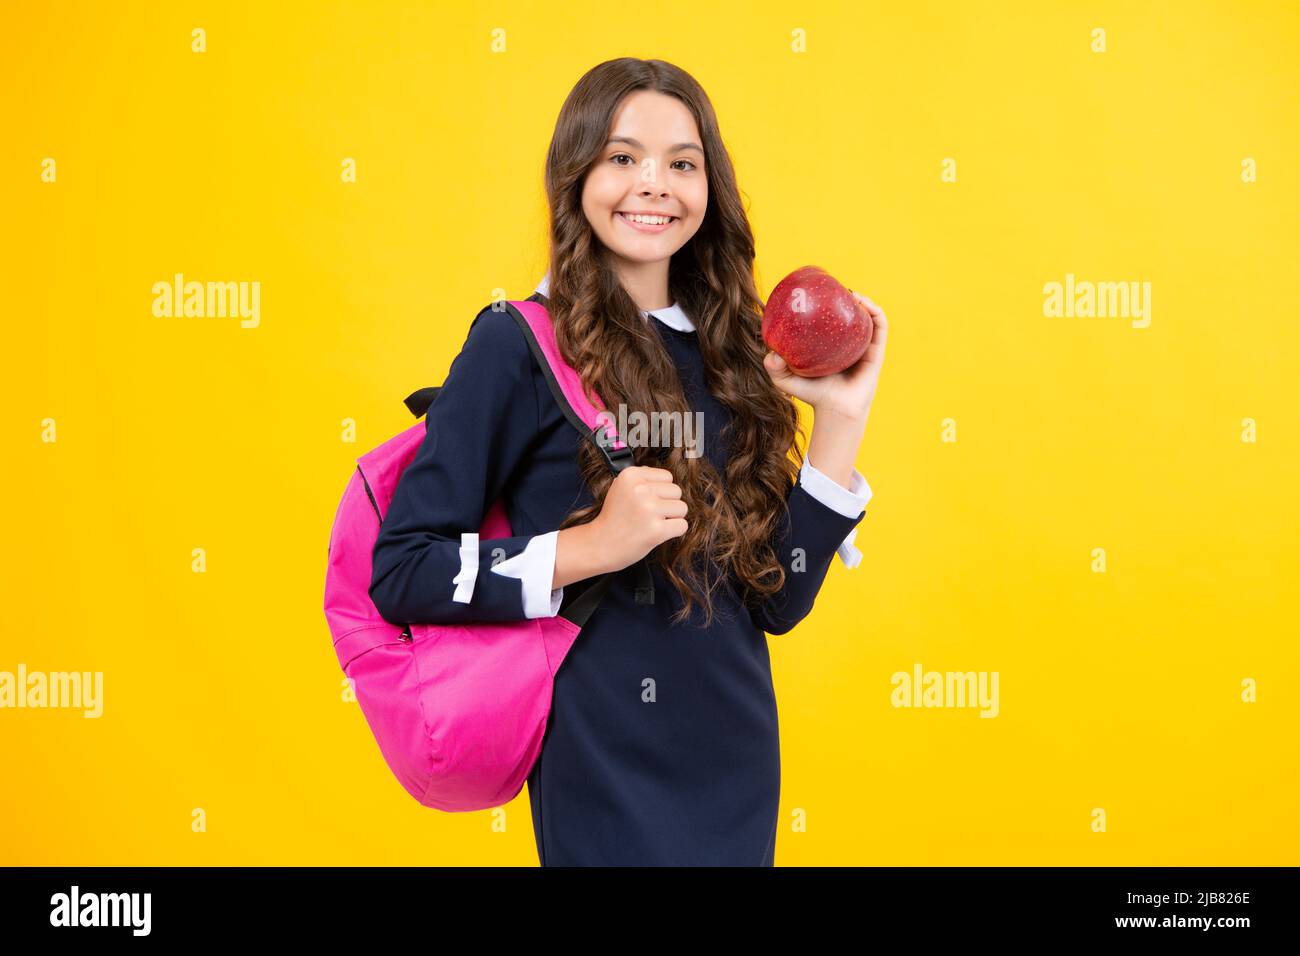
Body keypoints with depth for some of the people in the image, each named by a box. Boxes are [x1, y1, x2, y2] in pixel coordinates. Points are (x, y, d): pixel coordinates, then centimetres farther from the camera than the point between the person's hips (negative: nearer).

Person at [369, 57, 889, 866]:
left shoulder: (728, 354, 3)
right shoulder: (518, 346, -11)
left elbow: (776, 600, 2)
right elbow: (400, 572, -13)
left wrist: (840, 418, -4)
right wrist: (593, 546, -22)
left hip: (741, 767, 6)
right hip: (609, 777, -5)